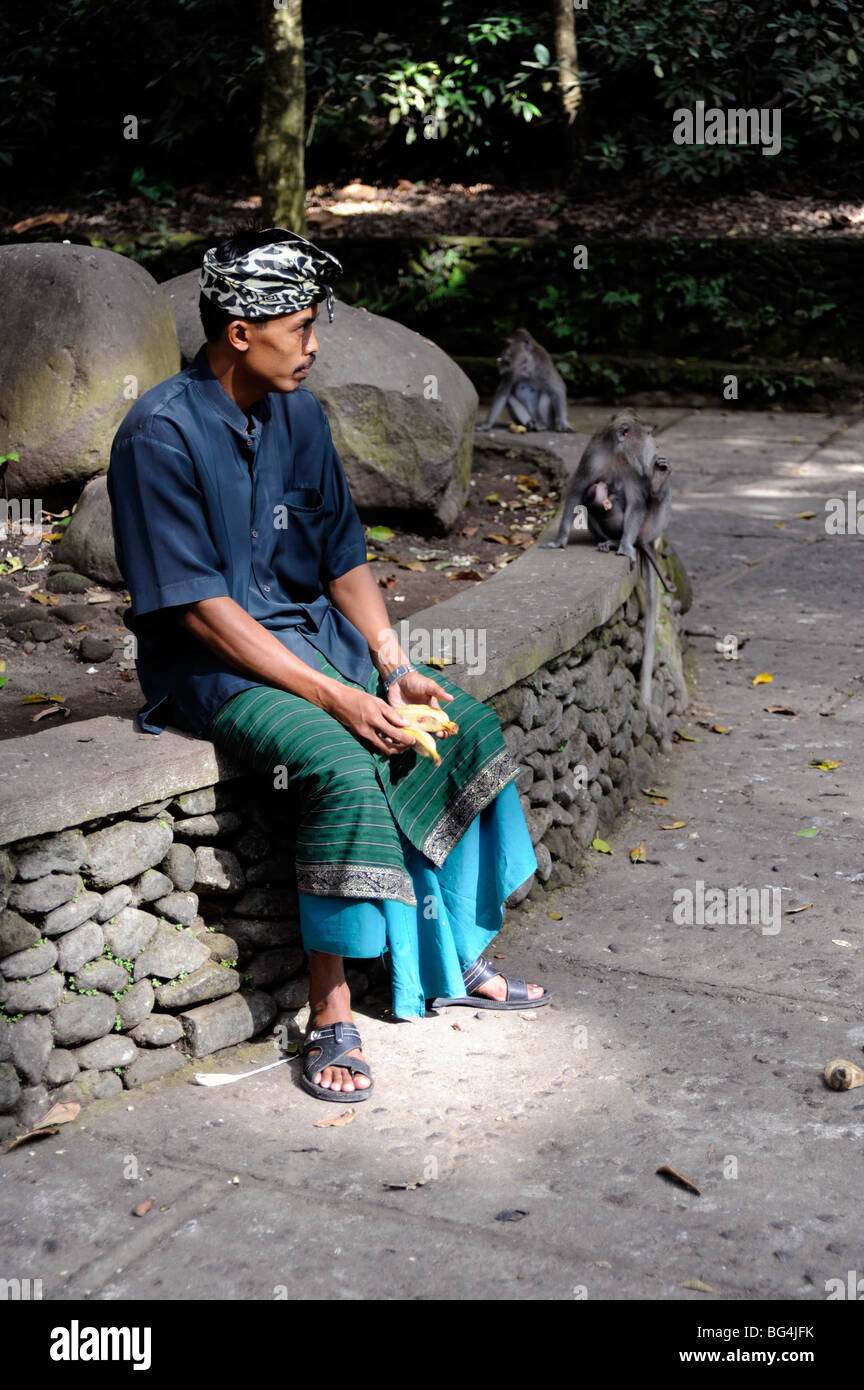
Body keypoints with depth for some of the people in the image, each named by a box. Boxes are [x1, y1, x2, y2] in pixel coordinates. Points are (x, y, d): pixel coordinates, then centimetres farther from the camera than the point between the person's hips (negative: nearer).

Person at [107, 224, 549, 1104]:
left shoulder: (298, 415, 5)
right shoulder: (161, 435, -18)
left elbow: (344, 560, 10)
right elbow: (202, 608, -22)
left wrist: (394, 667, -6)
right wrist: (334, 695, -25)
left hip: (313, 635, 8)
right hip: (210, 665, -8)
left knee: (468, 725, -3)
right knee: (342, 765, -32)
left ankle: (457, 963, 8)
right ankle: (330, 1016, -20)